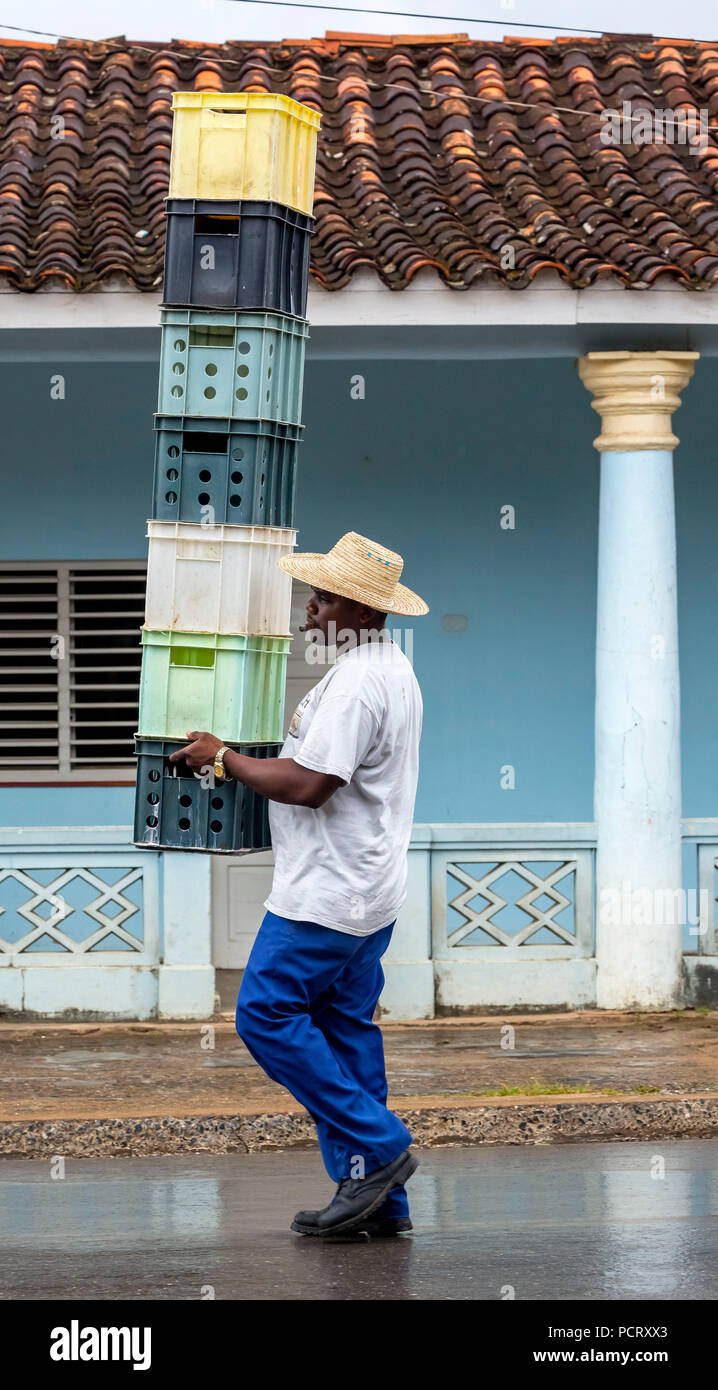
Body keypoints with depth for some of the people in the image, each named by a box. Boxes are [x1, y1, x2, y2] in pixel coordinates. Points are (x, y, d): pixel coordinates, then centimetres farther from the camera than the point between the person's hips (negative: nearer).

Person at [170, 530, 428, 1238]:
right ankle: (378, 1199, 10)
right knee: (345, 1025, 10)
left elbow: (308, 784, -24)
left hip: (326, 892, -11)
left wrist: (224, 758, -12)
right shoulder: (392, 669, 15)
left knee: (267, 1013, -7)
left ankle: (376, 1147, -6)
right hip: (367, 891, 11)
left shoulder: (356, 683, -20)